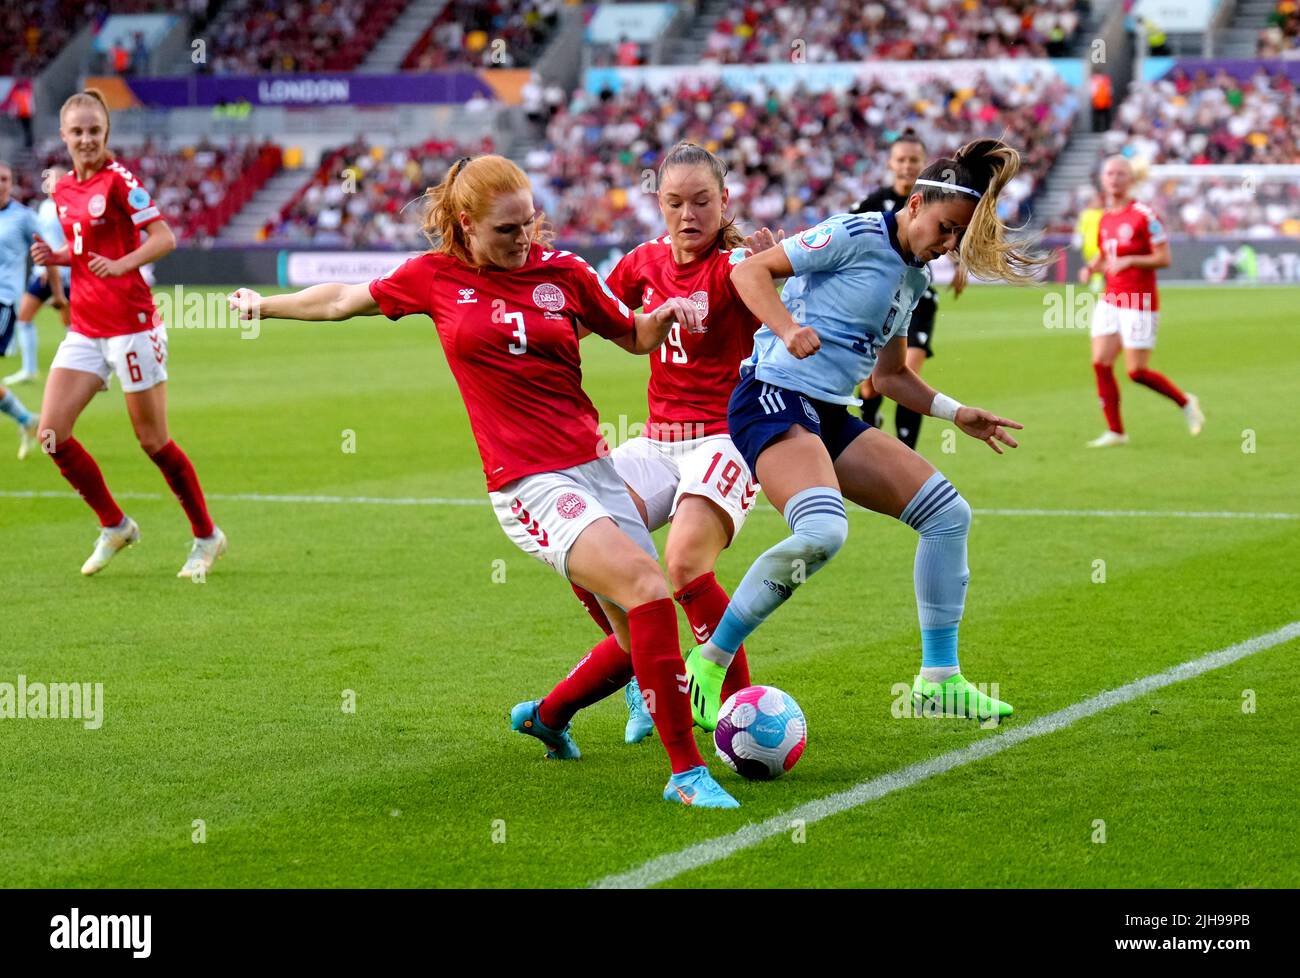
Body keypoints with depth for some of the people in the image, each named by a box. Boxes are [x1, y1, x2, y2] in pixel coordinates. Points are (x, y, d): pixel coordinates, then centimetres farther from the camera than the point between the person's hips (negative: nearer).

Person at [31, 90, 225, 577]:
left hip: (131, 325, -7)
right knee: (51, 432, -4)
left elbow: (164, 238, -16)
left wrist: (122, 264, -31)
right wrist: (56, 256, 1)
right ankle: (114, 526, 13)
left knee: (153, 440, 0)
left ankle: (207, 537, 17)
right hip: (85, 329, 7)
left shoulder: (118, 179, -11)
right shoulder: (63, 188, 11)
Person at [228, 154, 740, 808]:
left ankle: (548, 714, 36)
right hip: (528, 485, -4)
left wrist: (667, 313, -3)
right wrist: (263, 304, 33)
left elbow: (634, 336, 19)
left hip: (594, 468, 4)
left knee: (641, 641, 4)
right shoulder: (435, 276, 3)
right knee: (645, 586, -26)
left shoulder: (560, 270, 6)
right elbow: (345, 300, 21)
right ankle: (686, 771, -21)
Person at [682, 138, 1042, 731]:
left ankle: (938, 681, 11)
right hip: (774, 399, -9)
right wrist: (788, 329, -26)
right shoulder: (856, 235, -8)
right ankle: (707, 666, -16)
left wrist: (958, 415, 17)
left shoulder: (914, 279, 17)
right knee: (823, 531, -32)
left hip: (832, 416, 9)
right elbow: (750, 271, -10)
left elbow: (889, 375, 27)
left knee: (948, 513, 4)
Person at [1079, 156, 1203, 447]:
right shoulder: (1105, 219, 11)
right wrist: (1090, 268, 4)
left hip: (1139, 303, -7)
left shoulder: (1144, 215, -12)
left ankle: (1186, 403, 18)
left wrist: (1129, 261, -24)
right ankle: (1115, 432, 5)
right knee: (1100, 363, -3)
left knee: (1137, 372, -7)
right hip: (1110, 300, 7)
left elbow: (1164, 258, -13)